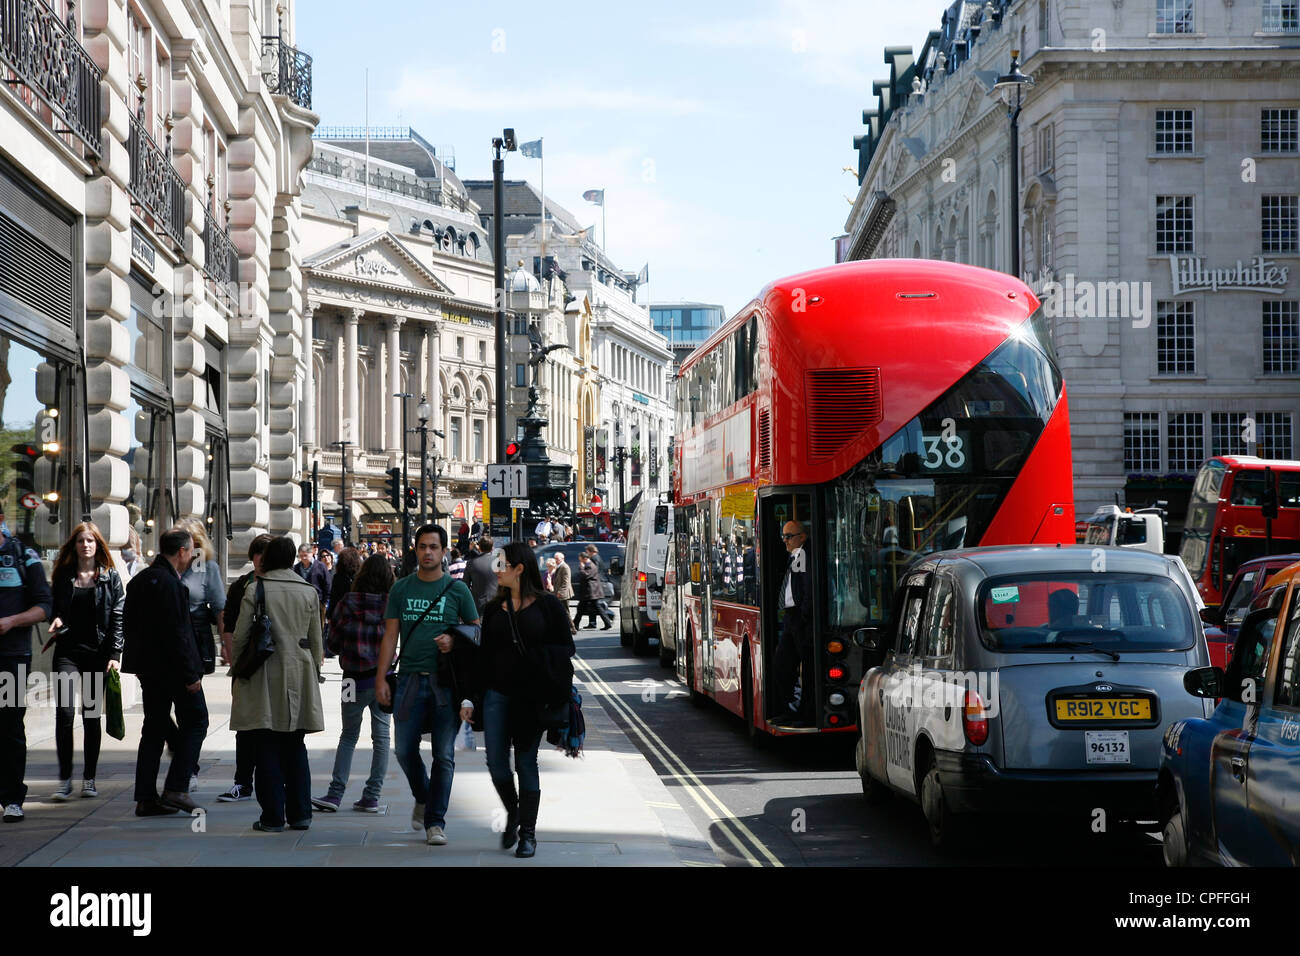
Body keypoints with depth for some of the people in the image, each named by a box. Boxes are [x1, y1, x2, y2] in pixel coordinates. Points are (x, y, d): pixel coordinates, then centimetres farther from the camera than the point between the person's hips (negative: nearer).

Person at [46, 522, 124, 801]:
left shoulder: (110, 577, 4)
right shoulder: (63, 576, 9)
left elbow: (118, 617, 1)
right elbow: (53, 609, 17)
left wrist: (114, 654, -8)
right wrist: (55, 622, -7)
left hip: (97, 653, -1)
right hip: (67, 652, 1)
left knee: (92, 716, 4)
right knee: (64, 713, -11)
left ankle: (89, 779, 12)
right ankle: (64, 780, -6)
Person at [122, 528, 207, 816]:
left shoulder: (140, 579, 12)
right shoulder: (169, 583, -18)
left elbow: (128, 625, 17)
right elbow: (175, 633, -22)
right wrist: (190, 674, -18)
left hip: (147, 668, 9)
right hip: (172, 668, -9)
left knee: (154, 728, 12)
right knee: (195, 722, 2)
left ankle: (146, 798, 11)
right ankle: (176, 789, -5)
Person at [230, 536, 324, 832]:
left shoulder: (254, 591, -5)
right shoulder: (309, 593, 3)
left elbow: (239, 637, -3)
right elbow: (316, 641, 9)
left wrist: (239, 672, 9)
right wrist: (314, 673, 19)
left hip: (264, 676, -3)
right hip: (299, 675, 3)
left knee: (267, 749, 1)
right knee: (295, 747, 12)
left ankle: (272, 816, 1)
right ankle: (300, 813, 12)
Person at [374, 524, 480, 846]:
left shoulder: (457, 589, 4)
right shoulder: (401, 589, 9)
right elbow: (390, 636, 7)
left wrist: (454, 640, -11)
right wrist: (381, 678, -1)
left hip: (446, 683, -2)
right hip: (410, 680, 2)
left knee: (443, 755, -2)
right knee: (405, 750, 3)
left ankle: (435, 822, 4)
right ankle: (422, 799, 30)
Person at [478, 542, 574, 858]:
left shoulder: (548, 605, -1)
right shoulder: (493, 609, 11)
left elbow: (566, 648, 0)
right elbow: (485, 654, 12)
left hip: (531, 696, -3)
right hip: (497, 694, 3)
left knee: (526, 763, 0)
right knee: (496, 762, -2)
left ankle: (528, 834, 10)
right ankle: (512, 814, 25)